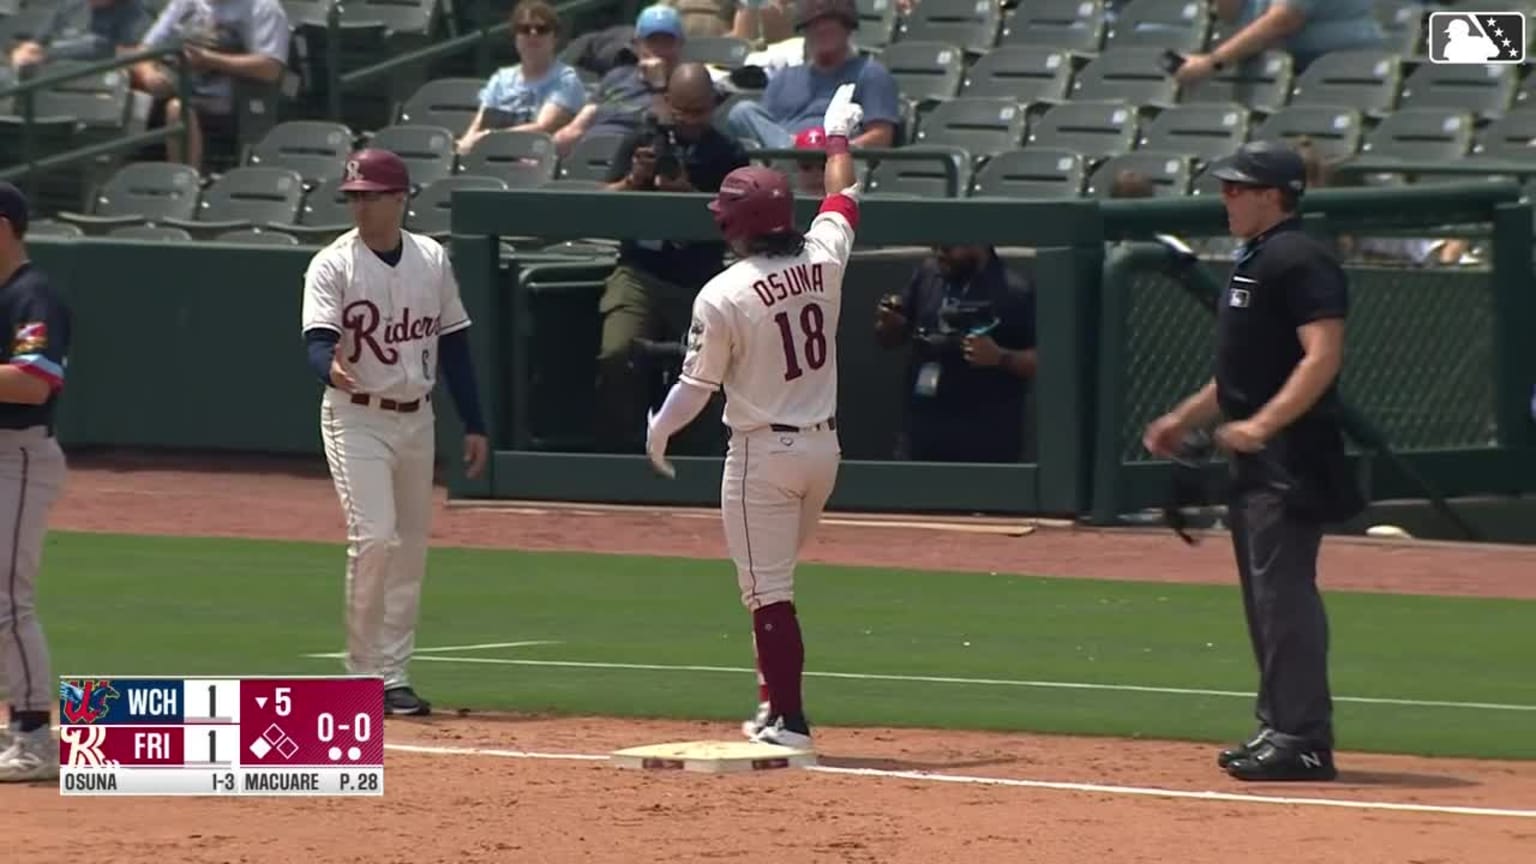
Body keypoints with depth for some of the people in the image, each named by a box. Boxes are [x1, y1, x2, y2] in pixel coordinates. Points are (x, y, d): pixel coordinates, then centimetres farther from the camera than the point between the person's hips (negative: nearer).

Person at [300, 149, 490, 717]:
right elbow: (318, 339, -21)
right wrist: (331, 367, -45)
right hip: (356, 419, -5)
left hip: (416, 419, 5)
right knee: (374, 538, -17)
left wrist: (473, 424, 8)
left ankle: (393, 676, 14)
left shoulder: (432, 260, 5)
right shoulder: (333, 265, -9)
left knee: (411, 550, 7)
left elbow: (453, 344, 11)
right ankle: (363, 675, -8)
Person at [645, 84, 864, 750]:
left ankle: (788, 719, -5)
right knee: (777, 574, 21)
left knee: (768, 589, -2)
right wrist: (838, 138, 37)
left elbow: (697, 385, -9)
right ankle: (777, 707, 22)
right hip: (823, 444, 6)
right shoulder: (822, 260, -2)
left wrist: (659, 431, 10)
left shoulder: (723, 295, -16)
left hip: (763, 452, -6)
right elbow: (841, 200, 20)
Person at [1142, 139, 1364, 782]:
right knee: (1264, 595, 13)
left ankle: (1304, 739, -12)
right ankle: (1279, 728, 19)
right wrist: (1184, 419, 25)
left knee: (1284, 589, -12)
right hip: (1255, 461, 11)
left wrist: (1261, 423, -29)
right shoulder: (1253, 262, 19)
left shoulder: (1300, 261, -14)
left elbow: (1323, 356, -23)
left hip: (1291, 457, -11)